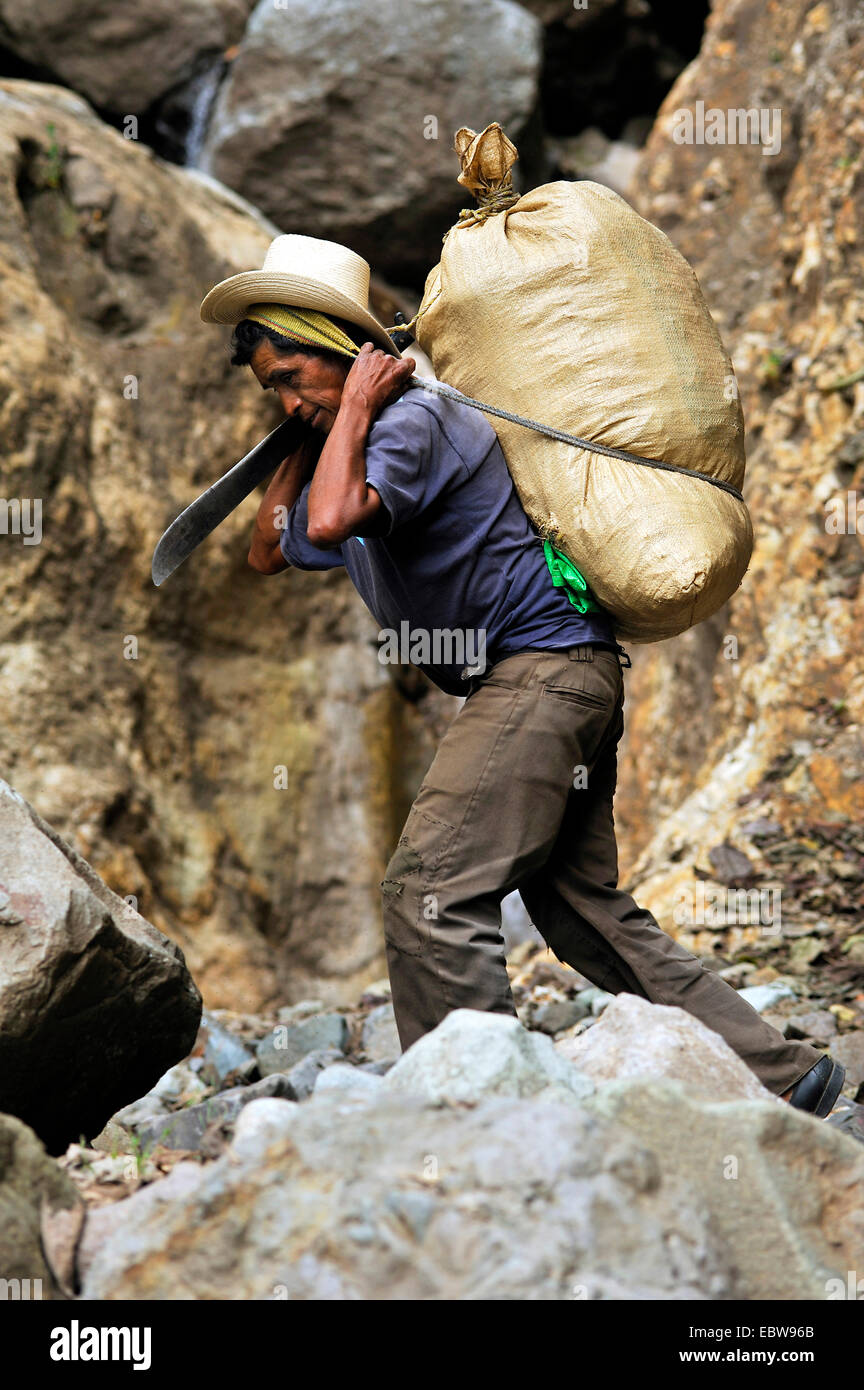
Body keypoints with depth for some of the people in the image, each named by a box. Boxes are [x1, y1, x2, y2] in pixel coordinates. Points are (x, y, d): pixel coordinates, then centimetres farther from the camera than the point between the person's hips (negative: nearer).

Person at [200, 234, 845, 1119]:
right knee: (583, 907, 11)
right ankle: (781, 1073, 14)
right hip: (554, 681, 11)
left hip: (545, 665, -11)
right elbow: (269, 552, 30)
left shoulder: (411, 420, -11)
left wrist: (353, 406, -14)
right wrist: (308, 433, 22)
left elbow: (331, 523, -28)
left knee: (429, 892, -15)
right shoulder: (351, 456, 19)